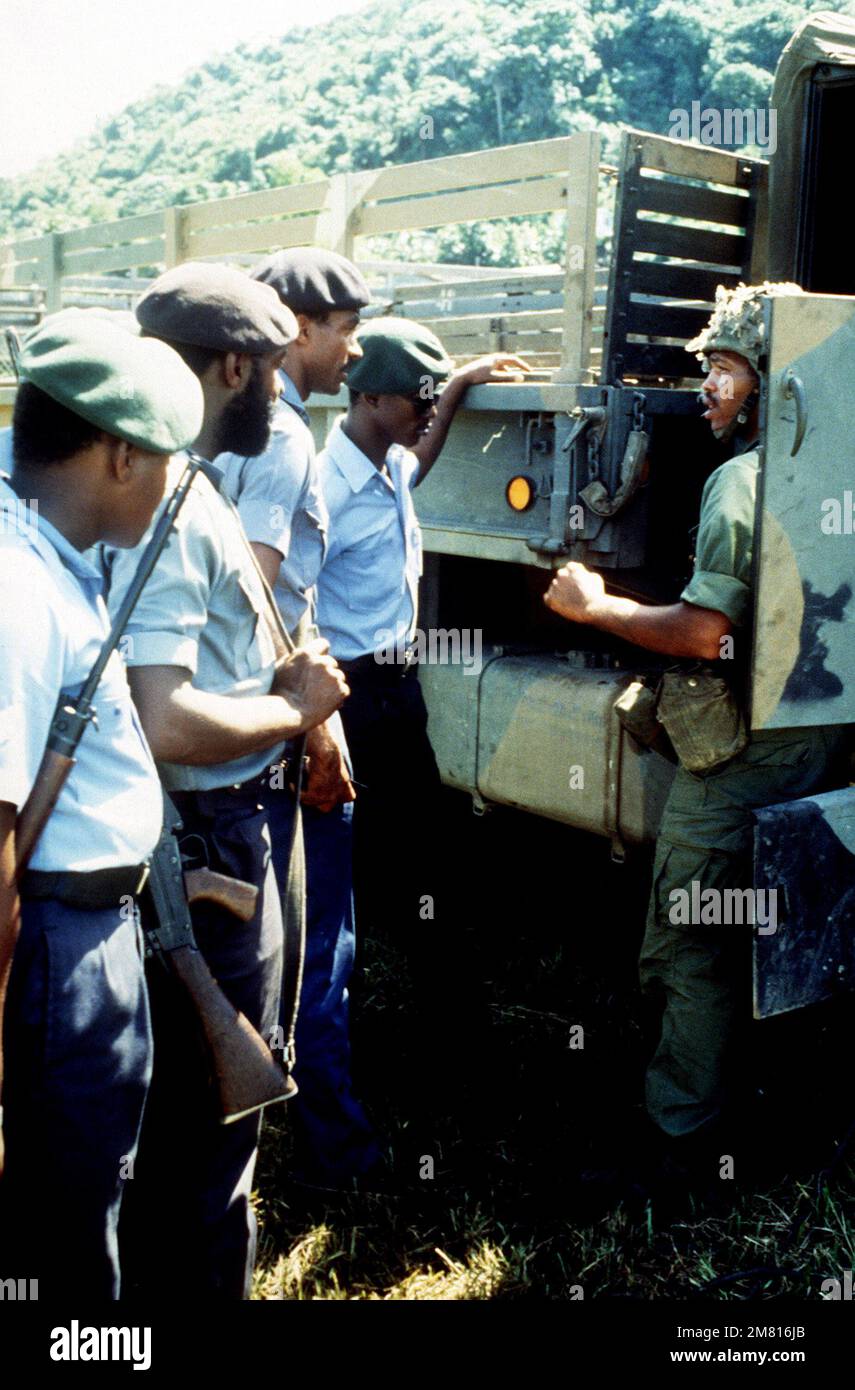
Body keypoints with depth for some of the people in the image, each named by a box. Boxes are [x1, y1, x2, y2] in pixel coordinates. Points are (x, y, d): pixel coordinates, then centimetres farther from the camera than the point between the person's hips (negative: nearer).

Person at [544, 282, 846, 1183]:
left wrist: (594, 606, -12)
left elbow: (702, 633, -25)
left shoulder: (745, 479, -18)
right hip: (817, 734, 9)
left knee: (687, 950, 2)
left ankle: (681, 1141, 13)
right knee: (762, 942, 21)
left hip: (742, 751, -9)